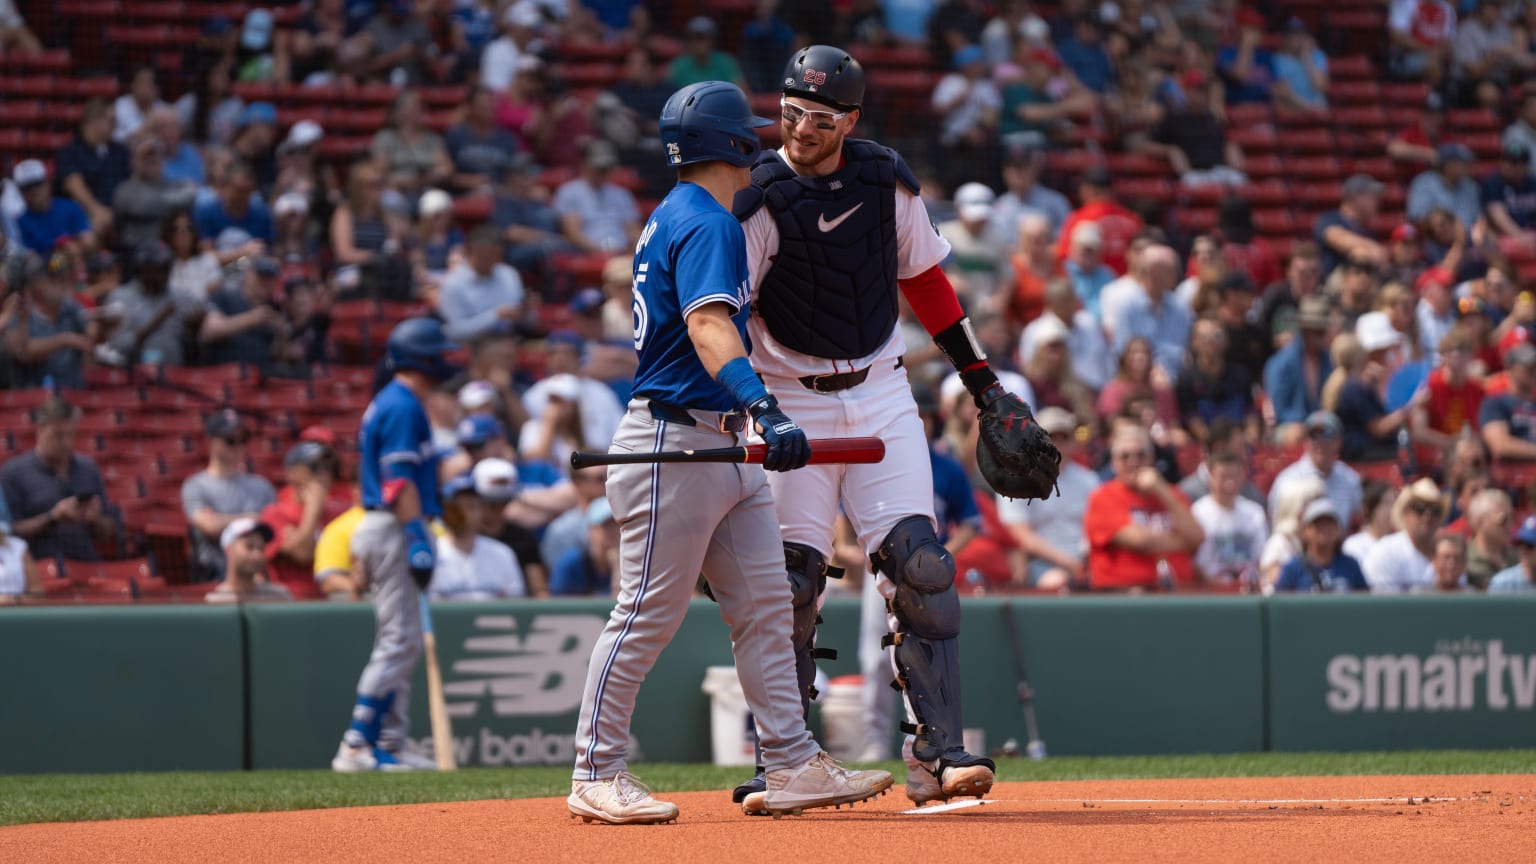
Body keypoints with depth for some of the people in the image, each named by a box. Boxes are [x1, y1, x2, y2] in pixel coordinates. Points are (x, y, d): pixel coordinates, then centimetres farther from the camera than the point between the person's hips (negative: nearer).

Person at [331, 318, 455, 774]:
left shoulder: (388, 402, 18)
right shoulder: (403, 406, -13)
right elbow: (399, 480, -20)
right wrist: (418, 540, -24)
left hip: (384, 528, 11)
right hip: (394, 530, -11)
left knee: (399, 643, 12)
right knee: (399, 641, -11)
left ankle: (390, 745, 13)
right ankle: (357, 744, -14)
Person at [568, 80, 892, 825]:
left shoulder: (674, 217, 16)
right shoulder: (706, 224, -15)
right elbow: (707, 324, -32)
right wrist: (762, 408, -45)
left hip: (725, 446, 10)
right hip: (674, 442, -10)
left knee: (765, 607, 7)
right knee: (648, 615, -5)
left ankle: (793, 767, 7)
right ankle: (596, 776, 1)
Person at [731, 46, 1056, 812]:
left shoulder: (887, 181, 2)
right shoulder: (759, 198, -10)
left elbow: (925, 281, 14)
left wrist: (983, 384, 14)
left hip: (880, 396, 3)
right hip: (790, 401, -3)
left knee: (919, 565, -8)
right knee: (789, 580, -4)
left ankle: (936, 754, -8)